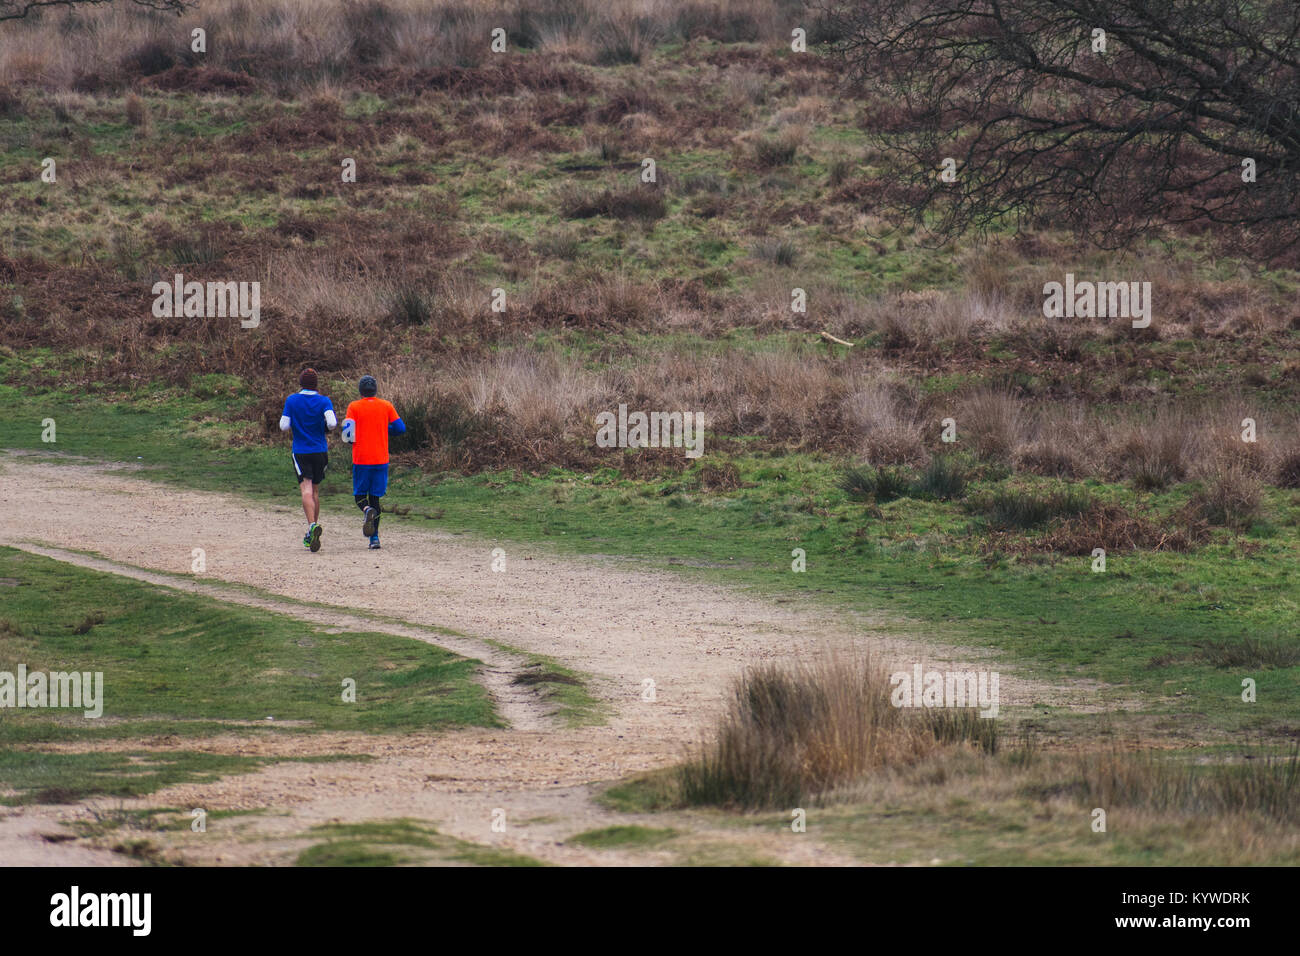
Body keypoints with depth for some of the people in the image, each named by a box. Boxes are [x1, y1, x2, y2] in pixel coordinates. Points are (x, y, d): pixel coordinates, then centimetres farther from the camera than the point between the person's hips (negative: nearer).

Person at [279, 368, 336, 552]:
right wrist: (326, 429, 6)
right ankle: (311, 535, 22)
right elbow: (331, 423, -17)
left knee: (306, 489, -11)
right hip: (320, 451, 2)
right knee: (315, 490, 15)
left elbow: (284, 426, -4)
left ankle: (313, 524, -36)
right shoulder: (324, 401, -3)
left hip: (301, 452, -2)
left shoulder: (292, 401, -2)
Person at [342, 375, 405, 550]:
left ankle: (367, 510, -27)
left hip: (361, 460, -2)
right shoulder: (386, 406, 4)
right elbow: (400, 428, 5)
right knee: (375, 497, 9)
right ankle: (374, 538, 2)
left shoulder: (354, 407, -2)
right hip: (381, 460, 2)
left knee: (360, 495, 8)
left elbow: (347, 435, -8)